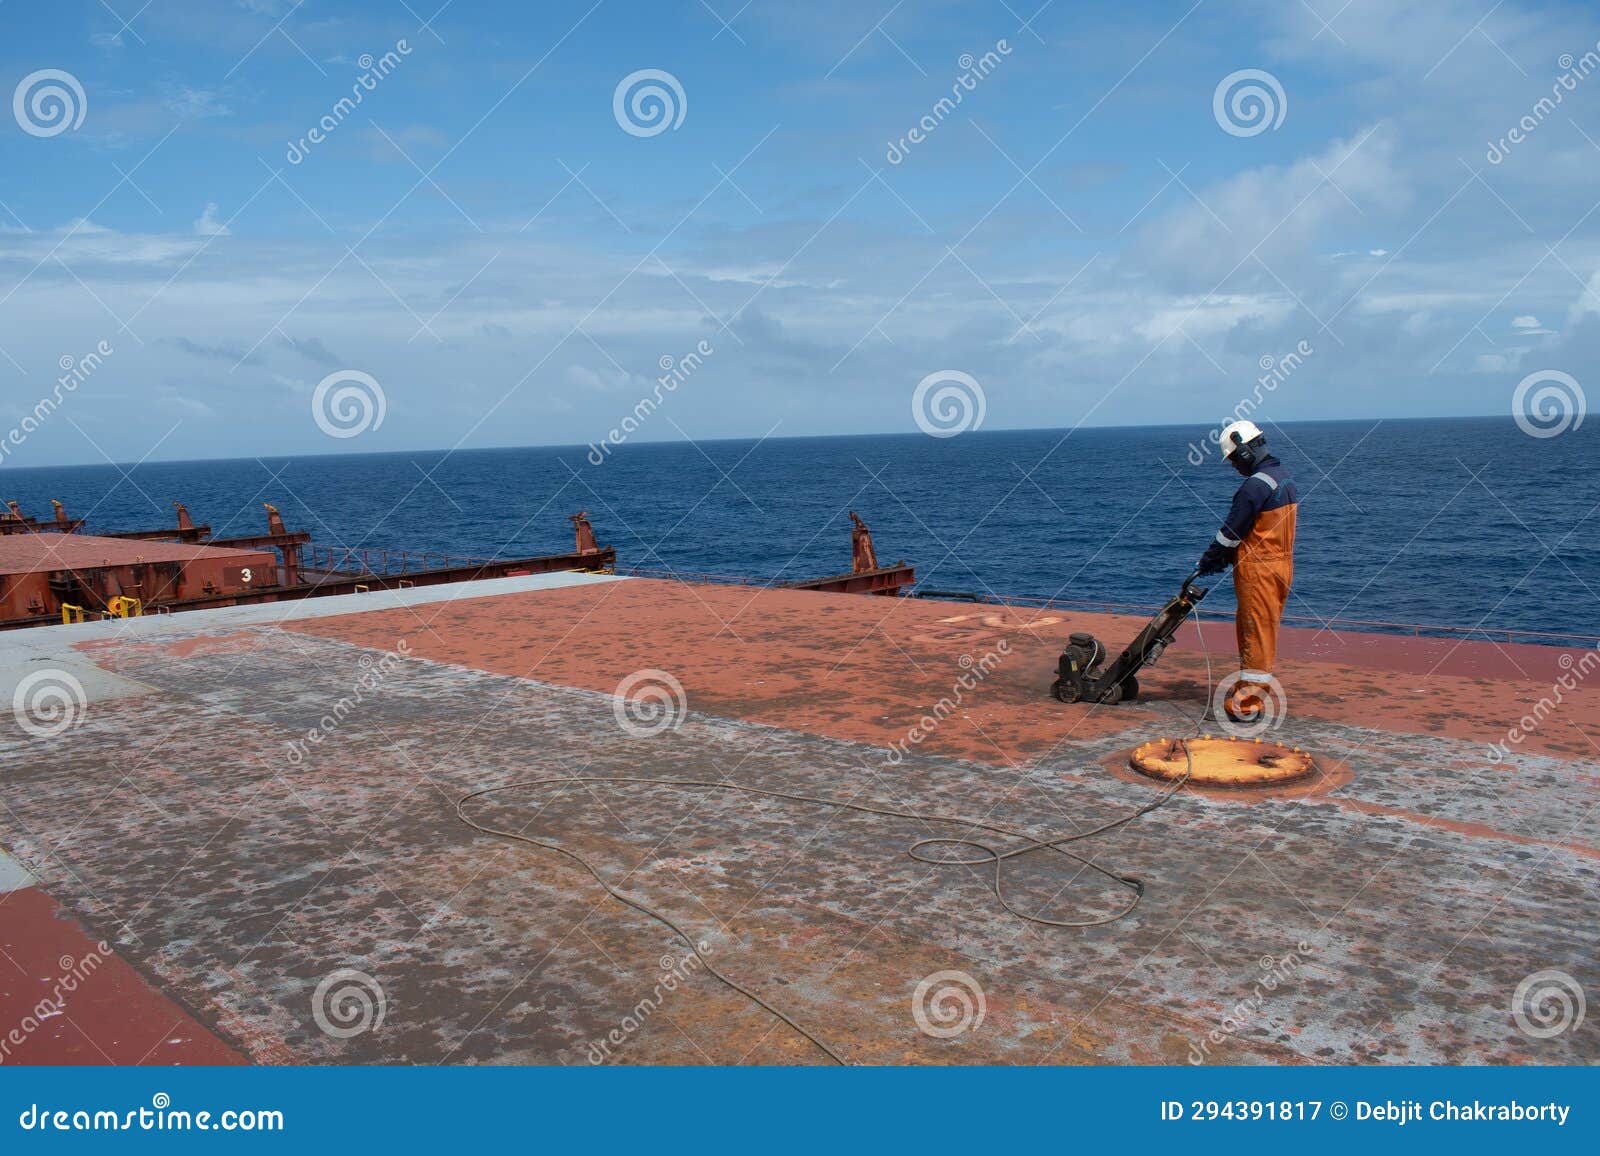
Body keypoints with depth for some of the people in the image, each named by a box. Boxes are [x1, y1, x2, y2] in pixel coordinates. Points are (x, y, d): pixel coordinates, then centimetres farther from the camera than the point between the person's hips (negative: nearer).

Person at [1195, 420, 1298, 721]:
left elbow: (1231, 531, -15)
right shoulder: (1284, 477, 11)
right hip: (1282, 564, 9)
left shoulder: (1255, 486, -20)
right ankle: (1252, 692, 27)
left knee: (1256, 635, -4)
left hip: (1258, 571, -9)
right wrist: (1225, 556, 12)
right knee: (1263, 633, 17)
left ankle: (1248, 704, 2)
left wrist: (1208, 560, -1)